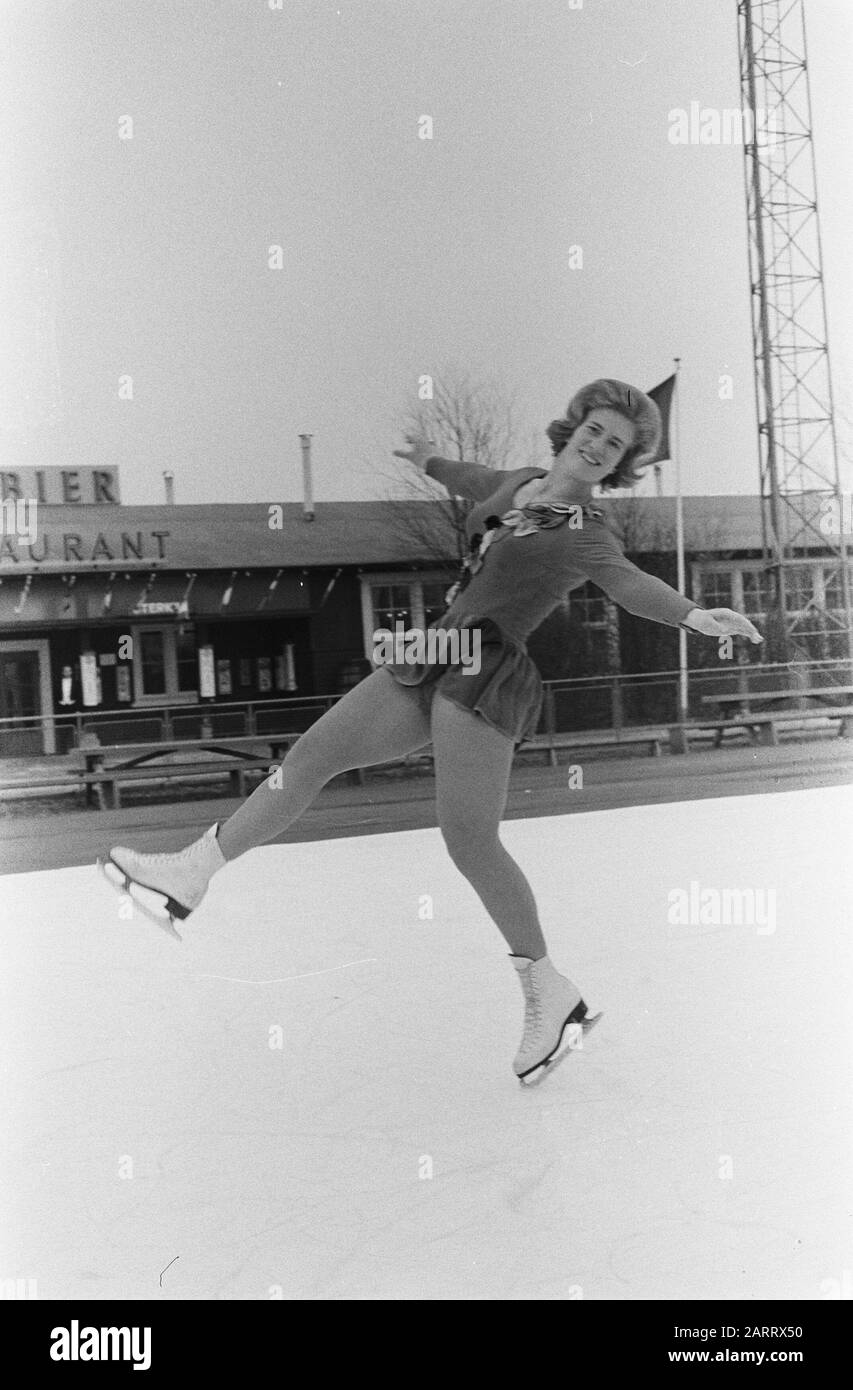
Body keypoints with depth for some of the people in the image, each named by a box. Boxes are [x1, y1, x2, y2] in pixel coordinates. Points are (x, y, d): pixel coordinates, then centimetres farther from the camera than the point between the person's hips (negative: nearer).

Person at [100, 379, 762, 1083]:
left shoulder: (589, 535, -6)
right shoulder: (522, 481, 14)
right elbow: (476, 481, 36)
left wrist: (694, 614, -45)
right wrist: (429, 460, 55)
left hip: (487, 671, -8)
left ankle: (552, 993, 2)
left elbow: (633, 583, -25)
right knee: (313, 753, 8)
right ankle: (191, 873, 18)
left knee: (469, 838, -14)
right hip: (434, 658, 8)